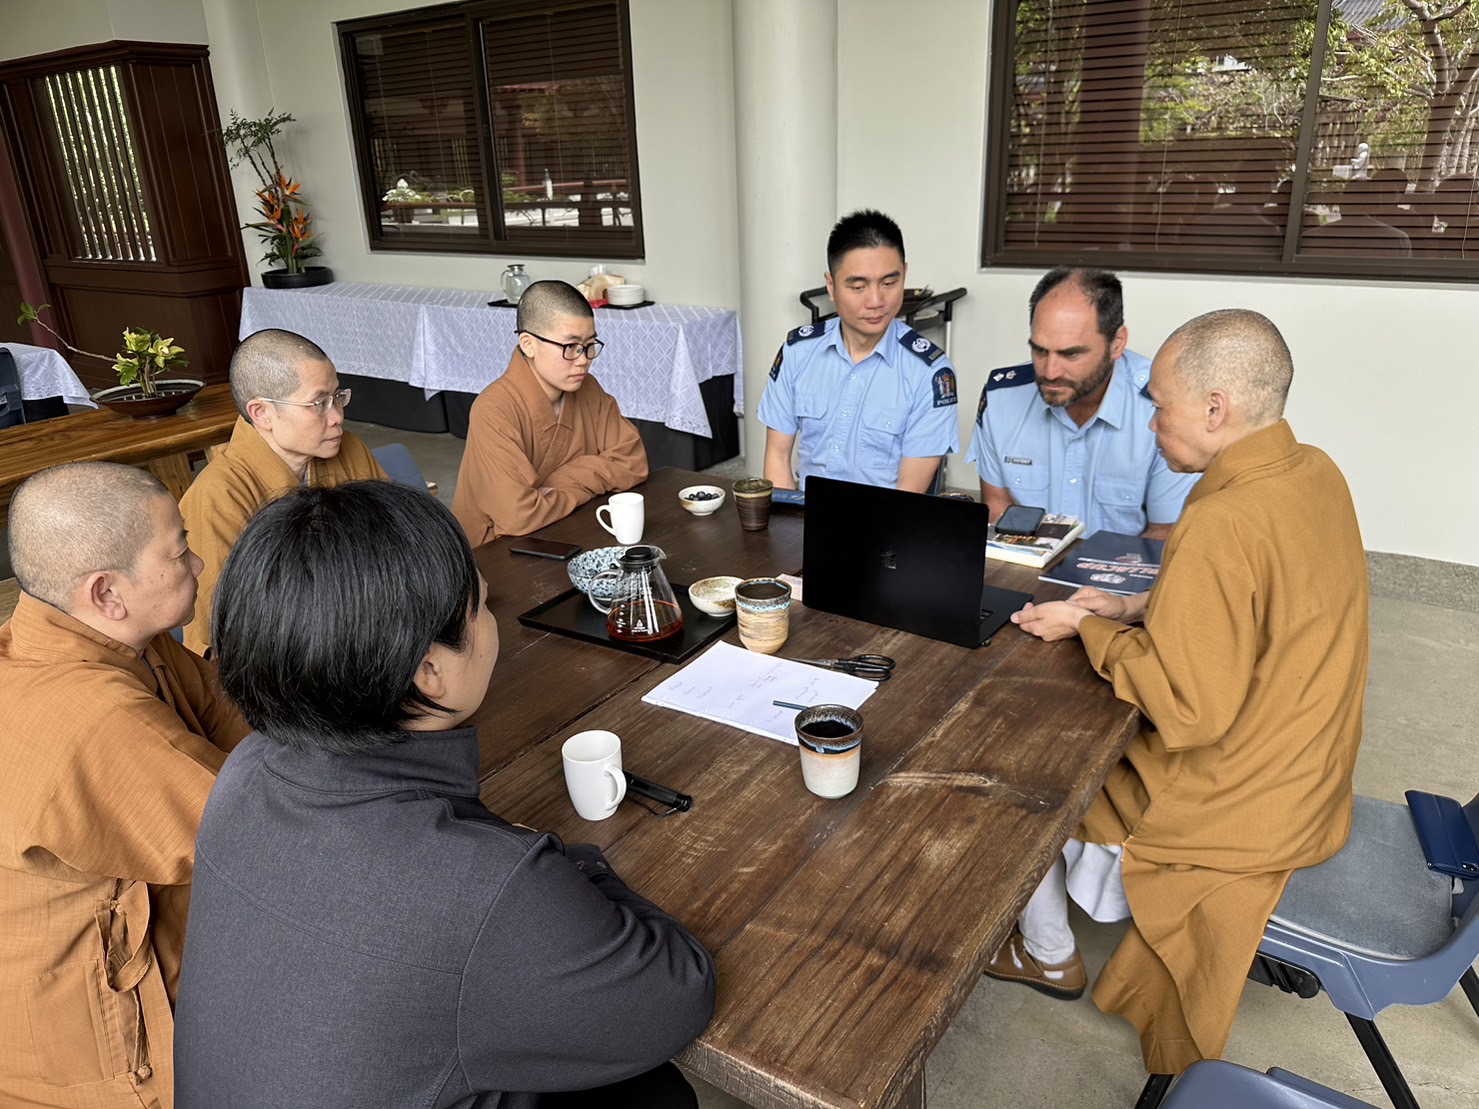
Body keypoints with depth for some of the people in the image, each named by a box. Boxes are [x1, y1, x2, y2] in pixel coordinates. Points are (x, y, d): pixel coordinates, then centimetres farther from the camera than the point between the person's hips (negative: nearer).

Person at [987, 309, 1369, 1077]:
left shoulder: (1220, 527, -33)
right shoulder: (1314, 473, -4)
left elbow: (1187, 711, -30)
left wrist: (1087, 629, -17)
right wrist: (1139, 610, 2)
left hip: (1231, 805, -9)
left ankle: (1048, 955, 31)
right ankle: (1096, 890, 40)